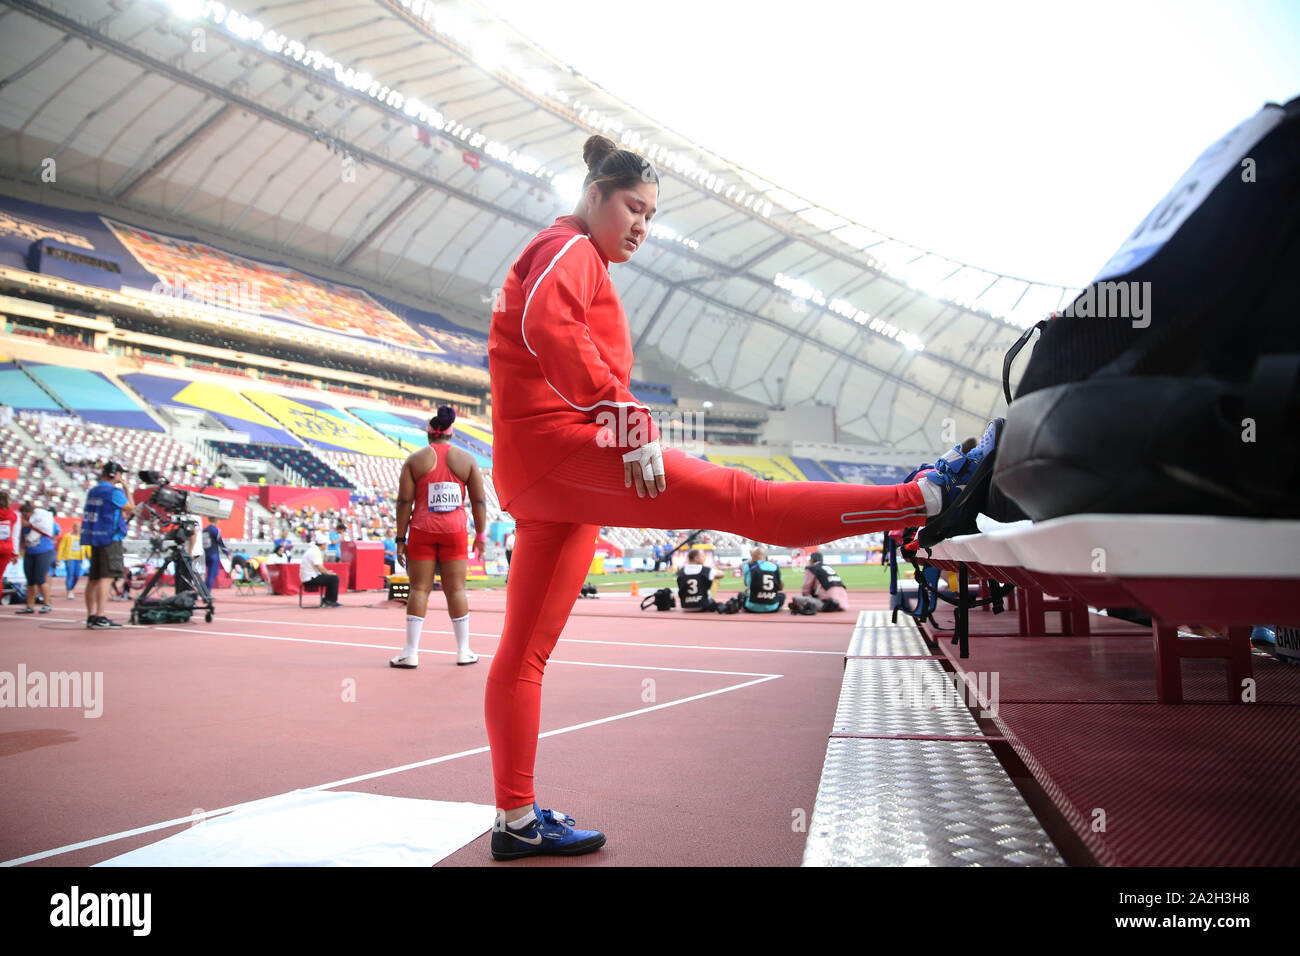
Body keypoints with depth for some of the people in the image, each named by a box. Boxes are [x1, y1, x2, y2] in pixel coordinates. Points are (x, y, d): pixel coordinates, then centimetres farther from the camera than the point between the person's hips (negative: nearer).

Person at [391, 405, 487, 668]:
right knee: (456, 589, 7)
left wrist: (400, 539, 1)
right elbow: (479, 501, 3)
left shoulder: (415, 459, 3)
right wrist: (480, 535, 10)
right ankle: (464, 651, 13)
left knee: (419, 589, 3)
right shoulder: (466, 459, 5)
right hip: (455, 530, 1)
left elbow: (404, 502, -2)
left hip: (422, 530, -1)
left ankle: (411, 653, 3)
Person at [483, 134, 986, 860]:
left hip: (537, 481, 10)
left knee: (525, 652, 7)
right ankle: (927, 498, -15)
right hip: (561, 445, -10)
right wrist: (624, 418, -29)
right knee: (742, 500, -15)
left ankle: (517, 821, 11)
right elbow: (548, 327, -22)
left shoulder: (572, 260, 30)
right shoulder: (569, 248, -1)